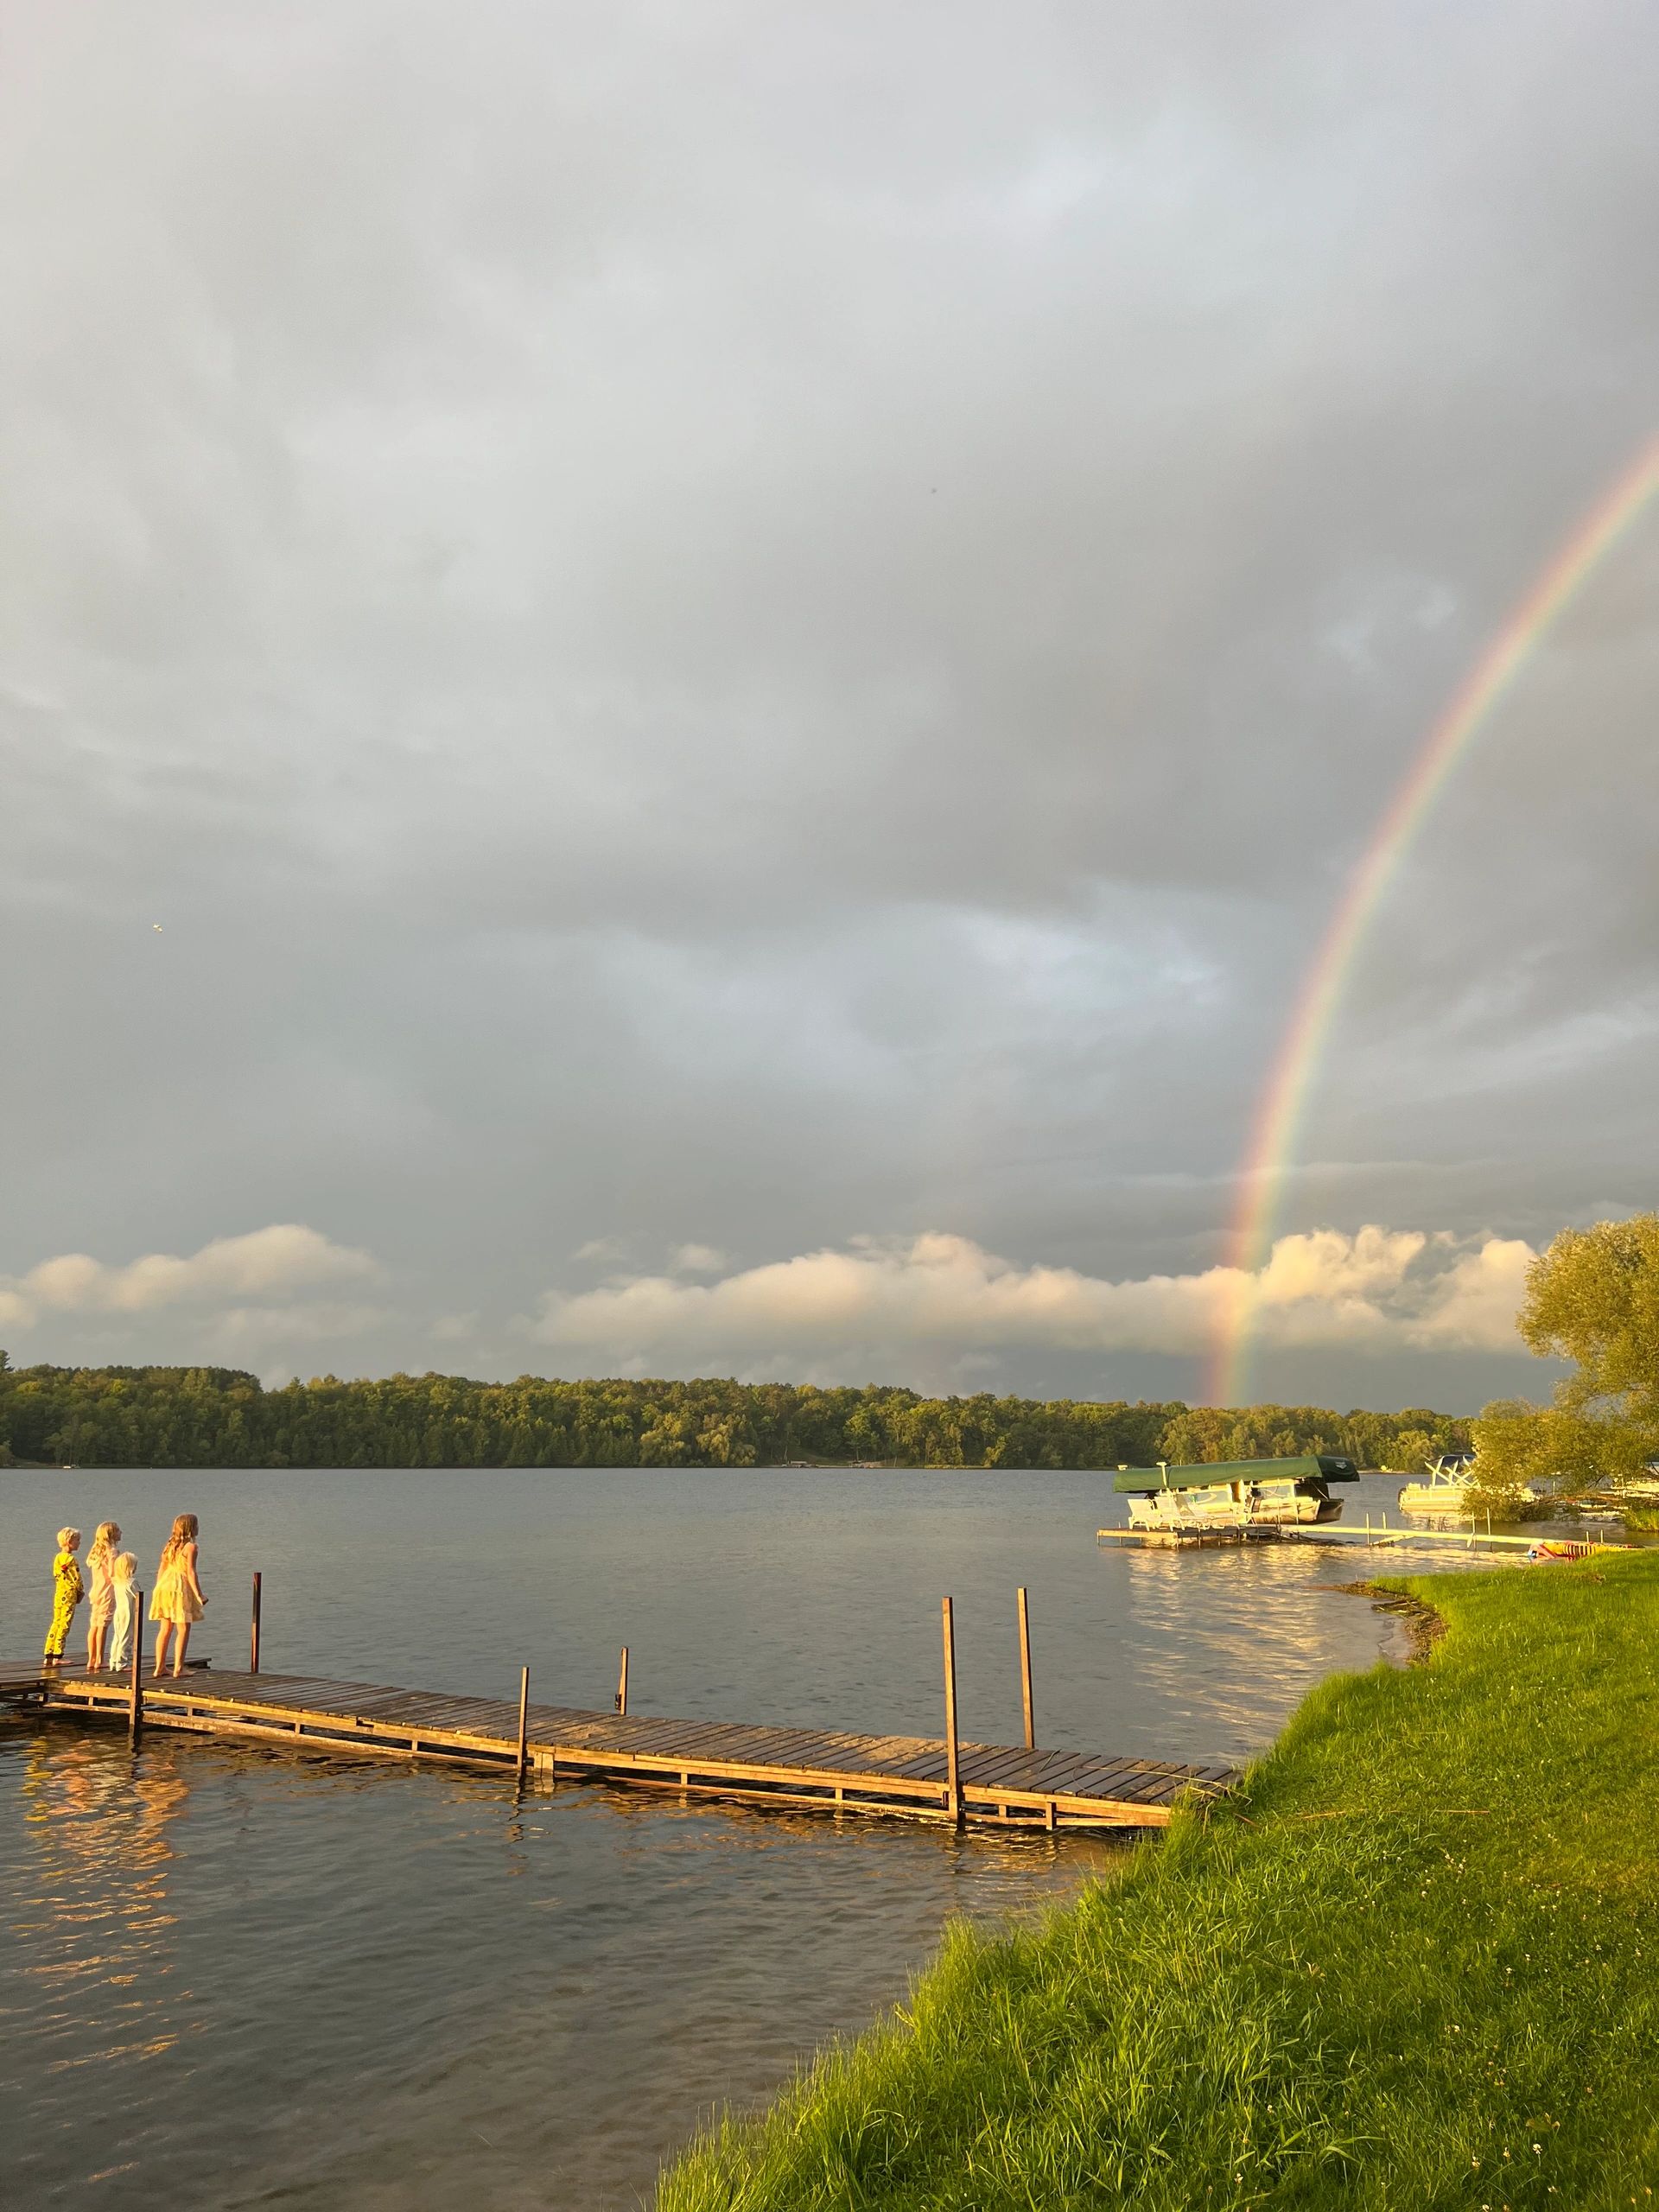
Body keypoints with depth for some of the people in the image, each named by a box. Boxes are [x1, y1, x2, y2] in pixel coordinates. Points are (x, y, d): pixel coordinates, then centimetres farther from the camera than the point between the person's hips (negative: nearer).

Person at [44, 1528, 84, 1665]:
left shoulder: (57, 1558, 9)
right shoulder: (71, 1560, -16)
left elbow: (56, 1576, 13)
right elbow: (77, 1579, -16)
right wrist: (81, 1592, 2)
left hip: (58, 1595, 8)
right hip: (69, 1595, -8)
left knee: (56, 1624, 13)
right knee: (64, 1625, -2)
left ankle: (49, 1656, 15)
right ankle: (57, 1657, 0)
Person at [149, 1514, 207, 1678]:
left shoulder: (169, 1545, 13)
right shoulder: (190, 1547, -8)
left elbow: (161, 1570, 14)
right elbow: (191, 1573, -12)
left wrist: (158, 1591, 21)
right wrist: (198, 1595, -10)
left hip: (164, 1585, 7)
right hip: (180, 1588, -7)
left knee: (165, 1629, 12)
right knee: (183, 1630, -1)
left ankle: (160, 1667, 14)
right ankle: (178, 1668, -3)